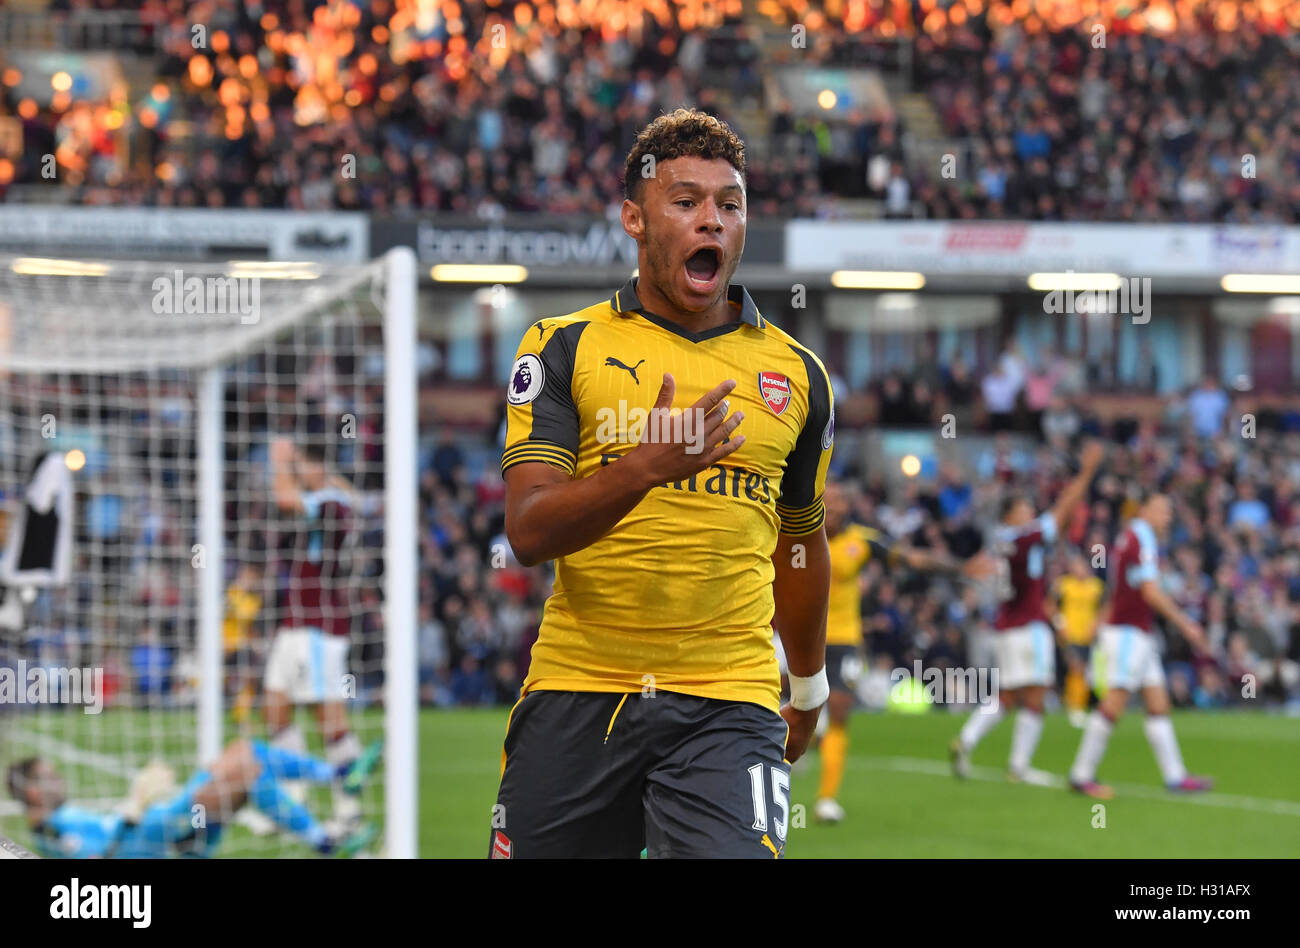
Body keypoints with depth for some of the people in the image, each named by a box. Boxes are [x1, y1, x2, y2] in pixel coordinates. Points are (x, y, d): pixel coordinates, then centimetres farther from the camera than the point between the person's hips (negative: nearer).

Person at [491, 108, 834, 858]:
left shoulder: (796, 374, 10)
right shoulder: (566, 348, 2)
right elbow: (528, 532, -9)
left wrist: (809, 688, 33)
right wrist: (646, 467, -25)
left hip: (726, 705, 0)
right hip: (577, 693, 0)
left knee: (730, 853, -23)